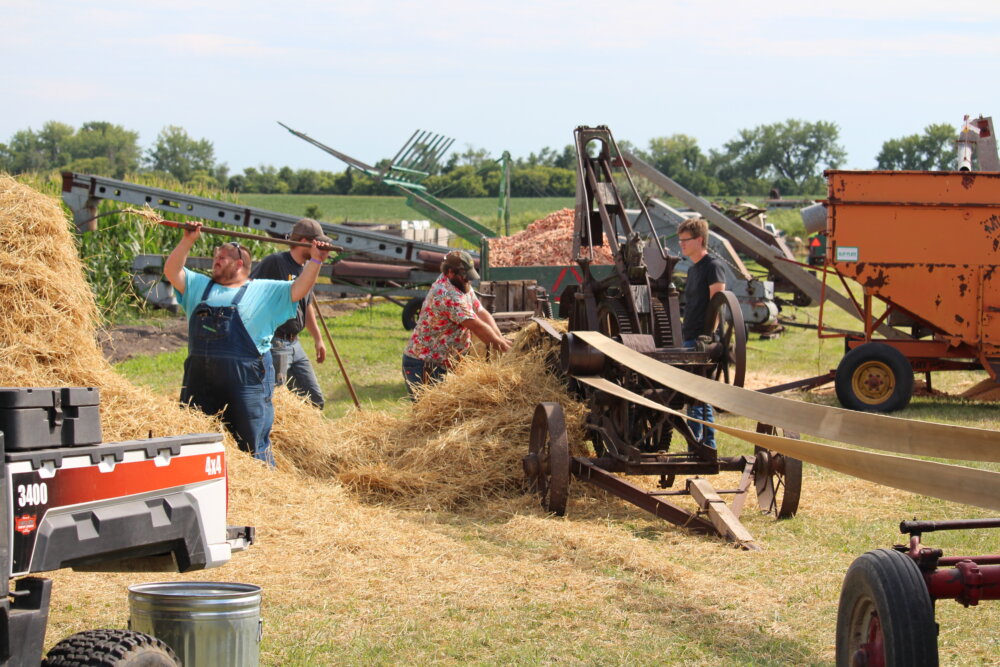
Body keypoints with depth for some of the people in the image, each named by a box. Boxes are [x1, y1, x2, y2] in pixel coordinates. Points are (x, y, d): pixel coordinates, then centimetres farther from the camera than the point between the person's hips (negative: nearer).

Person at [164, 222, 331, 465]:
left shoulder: (265, 291, 9)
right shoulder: (200, 286, 21)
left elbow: (299, 290, 2)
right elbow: (172, 271, 16)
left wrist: (315, 260, -9)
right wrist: (188, 241, 8)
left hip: (246, 379, -4)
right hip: (200, 378, 4)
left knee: (253, 445, -4)